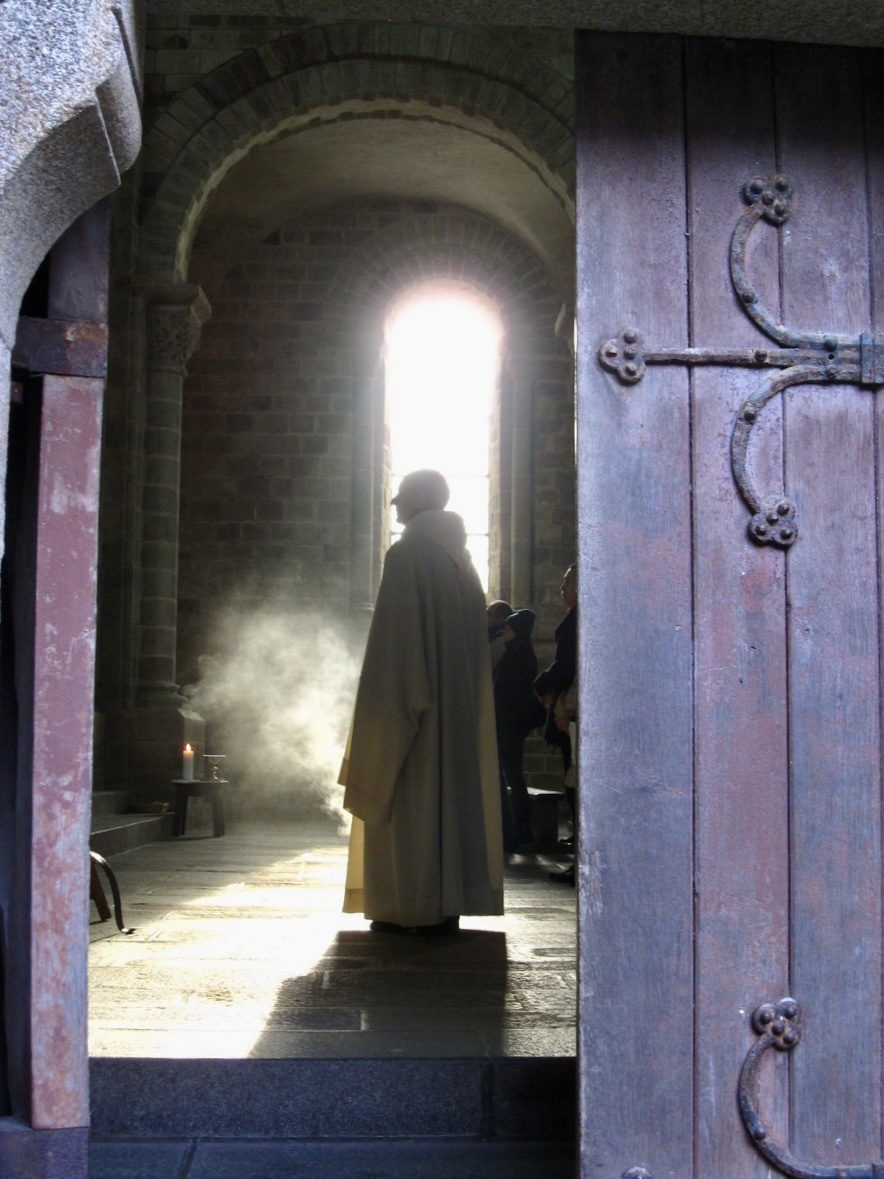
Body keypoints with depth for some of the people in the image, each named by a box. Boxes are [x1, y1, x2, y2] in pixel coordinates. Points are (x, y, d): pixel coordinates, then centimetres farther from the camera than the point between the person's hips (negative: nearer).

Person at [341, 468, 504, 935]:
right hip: (459, 700, 7)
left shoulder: (406, 555, -9)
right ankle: (449, 903, 11)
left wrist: (383, 700, -11)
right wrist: (460, 691, 18)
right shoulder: (460, 559, 13)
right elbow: (475, 639, 14)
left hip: (409, 695, -7)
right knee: (451, 789, 8)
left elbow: (392, 635, -14)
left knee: (408, 795, -3)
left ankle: (410, 907, -2)